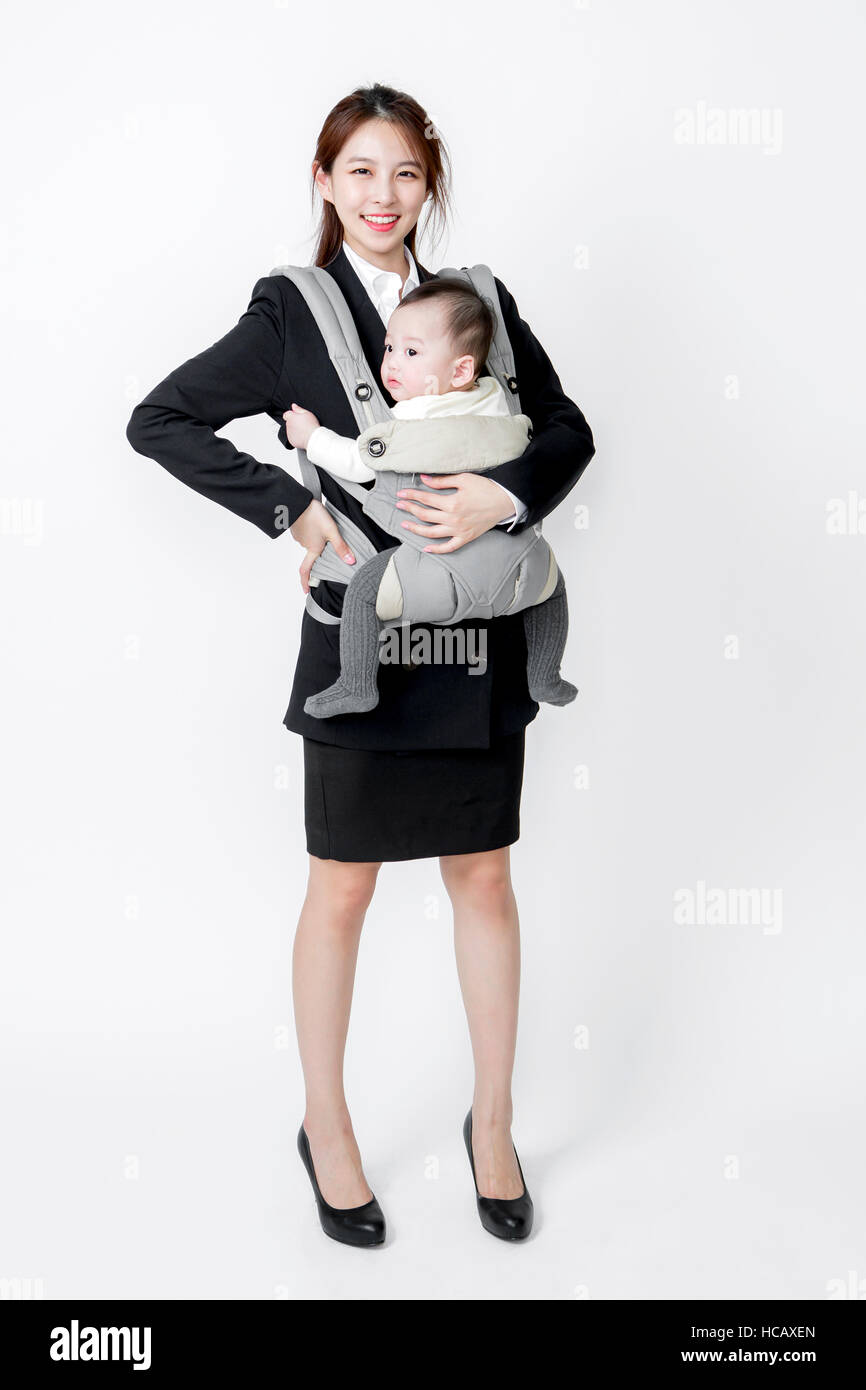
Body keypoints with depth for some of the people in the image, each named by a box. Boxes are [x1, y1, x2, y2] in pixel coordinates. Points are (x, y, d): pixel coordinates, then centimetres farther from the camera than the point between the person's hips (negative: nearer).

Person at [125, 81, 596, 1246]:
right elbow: (157, 421, -3)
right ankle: (326, 1125, 30)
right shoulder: (291, 314, -1)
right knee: (342, 893, 9)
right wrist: (290, 511, -11)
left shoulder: (482, 303, 8)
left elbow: (568, 429, 6)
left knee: (485, 883, 12)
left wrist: (504, 494, -14)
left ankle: (493, 1121, 30)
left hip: (478, 645, 3)